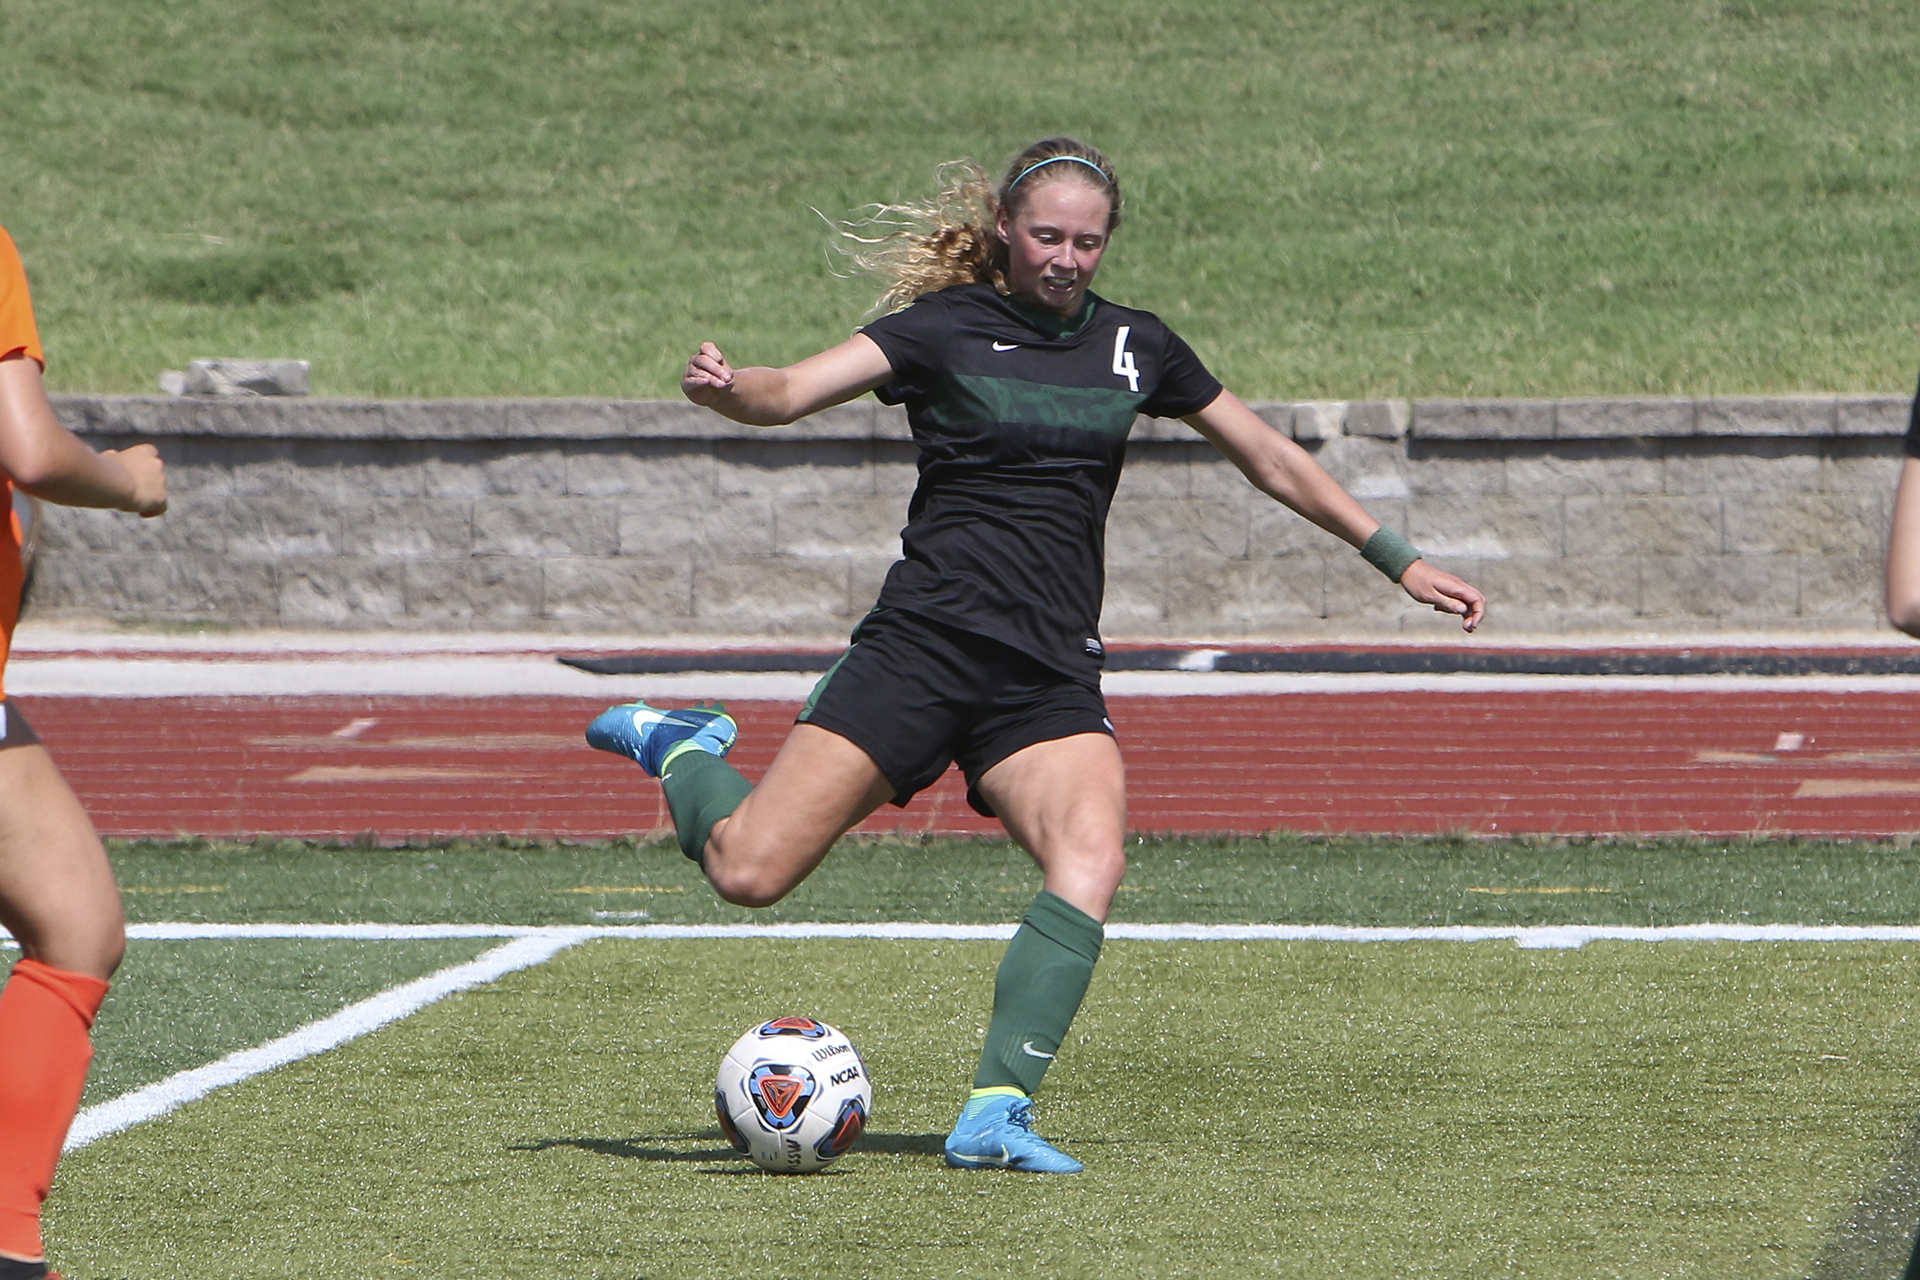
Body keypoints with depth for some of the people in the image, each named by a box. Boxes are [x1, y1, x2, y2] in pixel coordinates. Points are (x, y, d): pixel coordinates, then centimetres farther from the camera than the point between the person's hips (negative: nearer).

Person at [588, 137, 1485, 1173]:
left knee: (1091, 863, -27)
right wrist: (727, 389, -37)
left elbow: (1274, 462, 23)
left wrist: (1400, 561, 24)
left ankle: (994, 1112, -25)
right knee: (750, 874, -11)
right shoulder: (945, 328, -1)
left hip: (1051, 677, 3)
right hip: (923, 646, -3)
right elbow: (791, 393, -13)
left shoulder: (1132, 348, 12)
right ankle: (681, 750, 22)